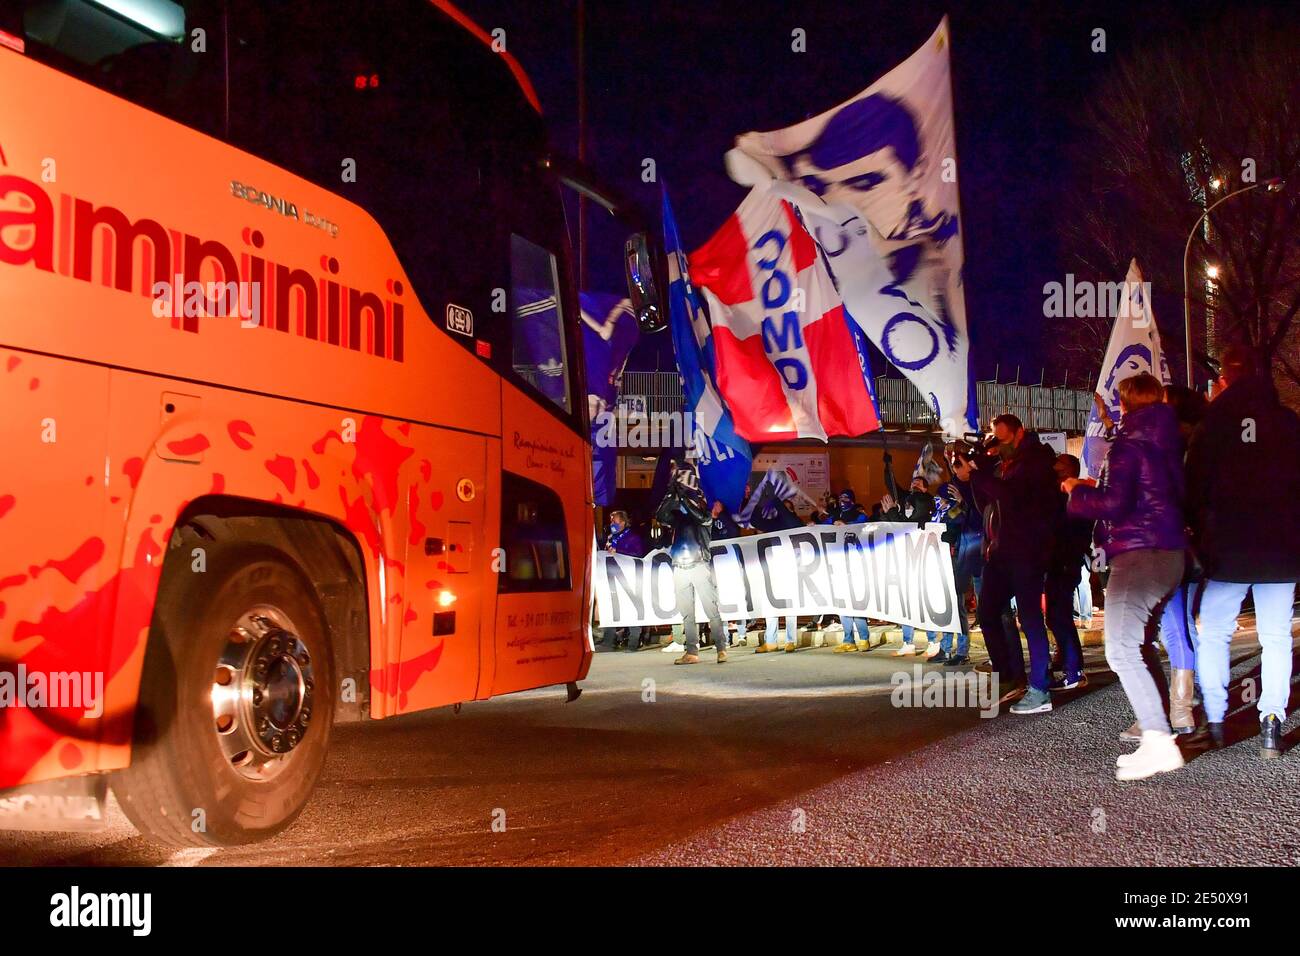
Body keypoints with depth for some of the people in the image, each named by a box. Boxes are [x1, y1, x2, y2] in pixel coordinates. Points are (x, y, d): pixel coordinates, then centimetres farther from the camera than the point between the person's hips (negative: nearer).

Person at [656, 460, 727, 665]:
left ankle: (721, 649, -3)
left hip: (700, 564, -4)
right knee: (686, 614, 6)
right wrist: (671, 494, -13)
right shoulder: (675, 508, 13)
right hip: (680, 567, 4)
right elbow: (661, 517, -5)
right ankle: (692, 652, 9)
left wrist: (684, 495, -17)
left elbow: (704, 517, -17)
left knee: (712, 610, -6)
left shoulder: (700, 502, 4)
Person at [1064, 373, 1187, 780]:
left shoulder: (1128, 442, -9)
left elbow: (1114, 504, -18)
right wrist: (1096, 487, 28)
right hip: (1170, 552, 9)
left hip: (1139, 554, -9)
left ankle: (1159, 743, -24)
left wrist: (1077, 491, -1)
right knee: (1137, 644, 19)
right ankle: (1159, 727, 20)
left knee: (1121, 650, -16)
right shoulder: (1166, 441, 16)